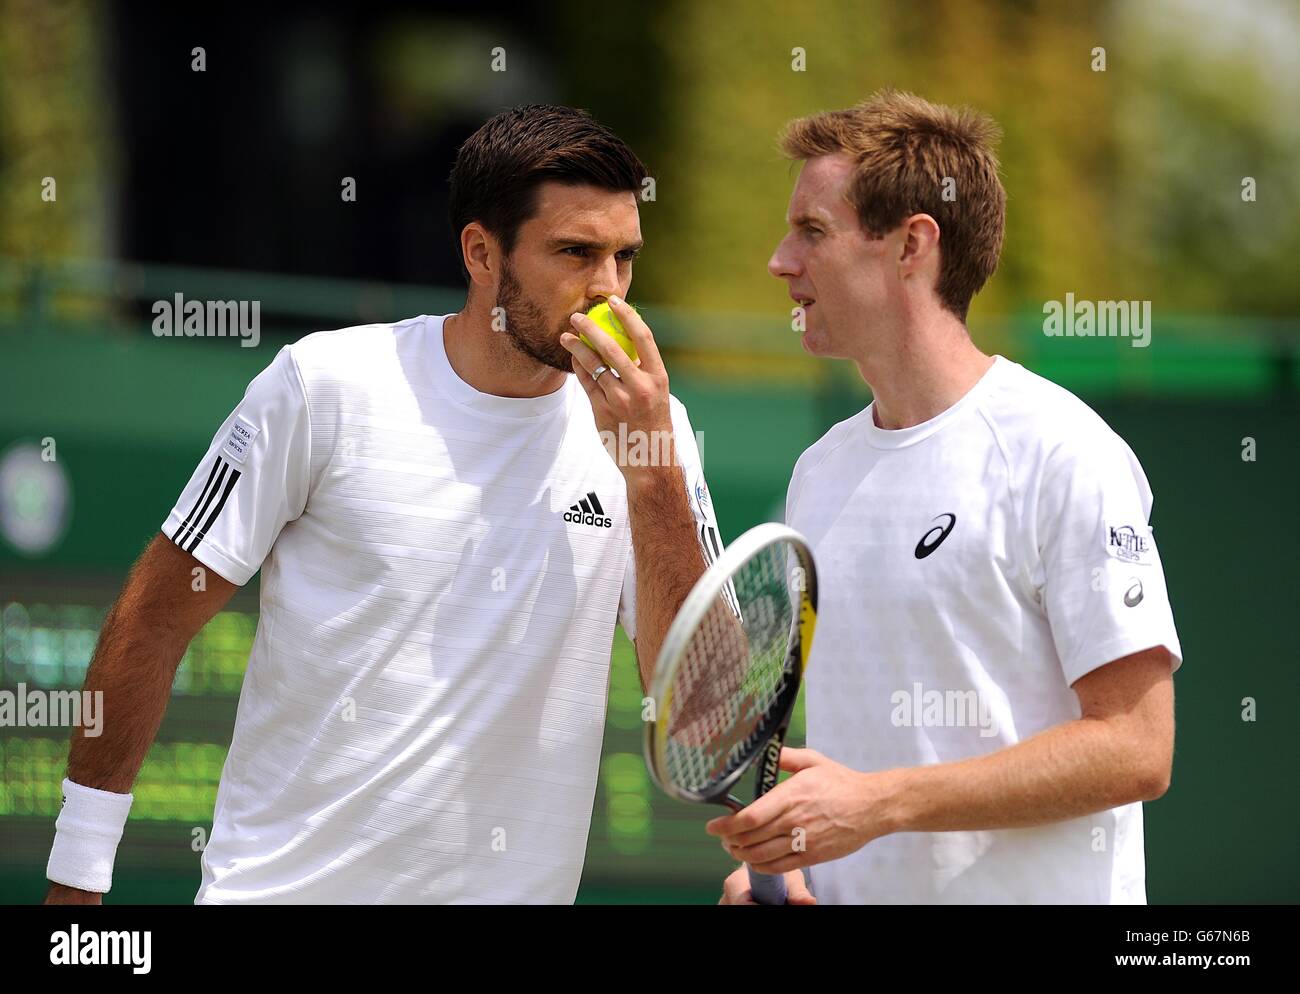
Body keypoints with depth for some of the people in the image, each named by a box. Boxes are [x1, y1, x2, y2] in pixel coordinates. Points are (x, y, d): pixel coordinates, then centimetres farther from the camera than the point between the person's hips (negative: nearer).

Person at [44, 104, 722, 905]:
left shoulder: (648, 423, -1)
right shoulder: (328, 384, -7)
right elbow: (157, 619, -3)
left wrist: (652, 468, -18)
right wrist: (76, 877, -4)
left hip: (511, 886, 2)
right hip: (281, 880, -2)